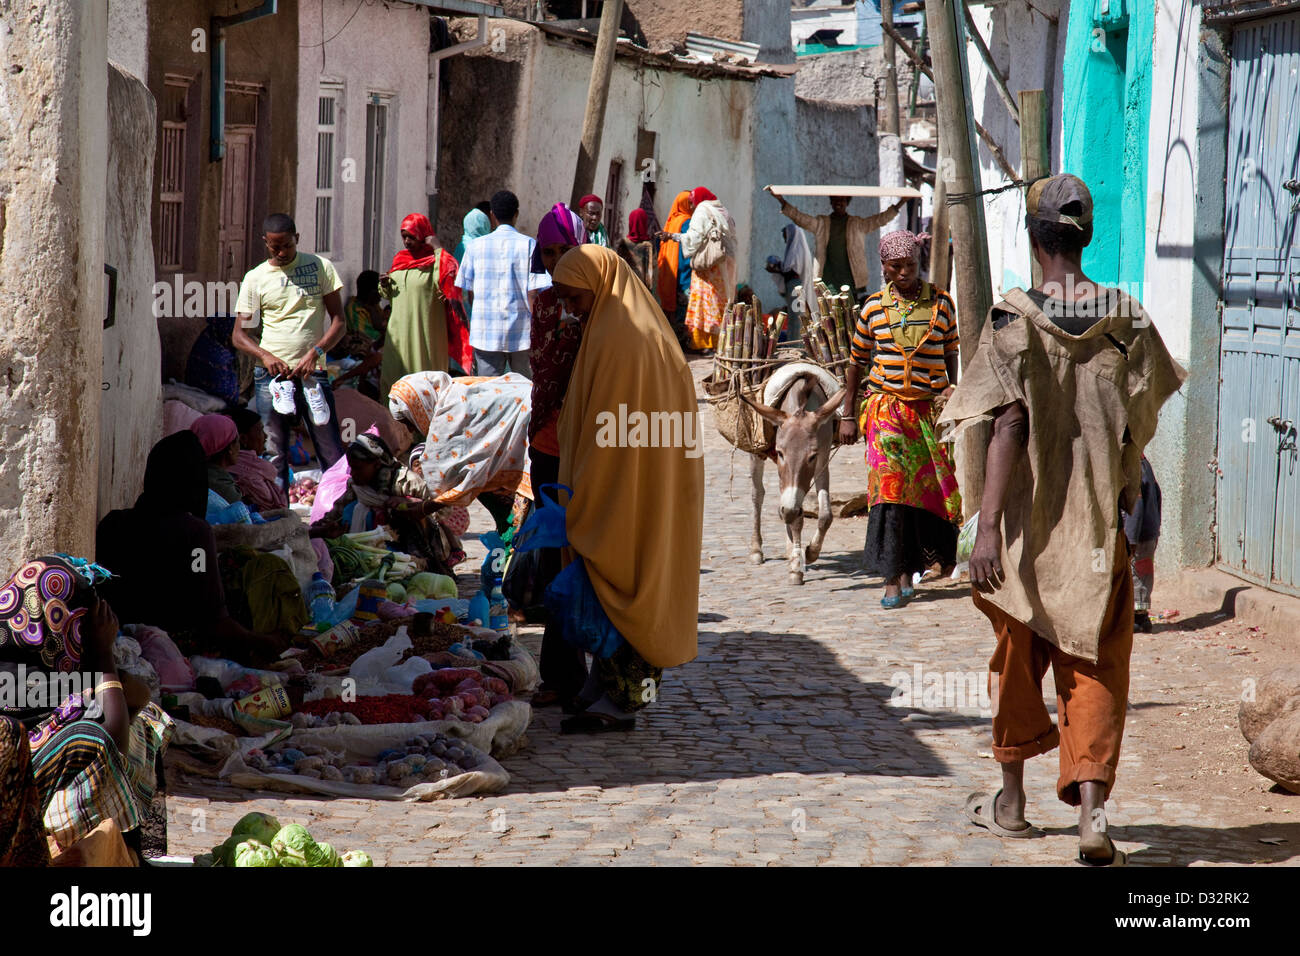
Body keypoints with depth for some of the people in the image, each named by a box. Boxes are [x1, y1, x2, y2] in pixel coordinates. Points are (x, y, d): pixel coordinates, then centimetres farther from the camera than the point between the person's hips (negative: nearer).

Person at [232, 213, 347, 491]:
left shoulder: (320, 267, 7)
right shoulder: (255, 278, 9)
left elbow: (339, 322, 5)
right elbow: (239, 335, 7)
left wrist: (315, 352, -10)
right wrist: (265, 355, -12)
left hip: (312, 372, -1)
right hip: (272, 375, 1)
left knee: (332, 453, -6)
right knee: (275, 454, -2)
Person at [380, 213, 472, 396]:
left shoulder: (435, 261, -6)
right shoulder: (399, 259, 13)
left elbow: (445, 282, -29)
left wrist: (438, 249, -23)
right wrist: (385, 285, 3)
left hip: (426, 335, -6)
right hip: (399, 331, 6)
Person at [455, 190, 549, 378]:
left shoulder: (475, 246, 2)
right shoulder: (529, 245, -4)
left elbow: (469, 294, 5)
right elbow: (533, 293, -9)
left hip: (485, 334, 1)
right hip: (521, 333, -1)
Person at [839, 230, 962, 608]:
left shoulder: (941, 303, 5)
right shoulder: (874, 308, 4)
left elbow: (951, 353, 16)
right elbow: (856, 363, 11)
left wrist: (953, 387, 1)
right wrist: (847, 416, 10)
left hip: (931, 407, 2)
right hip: (886, 407, -1)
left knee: (928, 489, 3)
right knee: (889, 487, -11)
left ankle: (909, 569, 21)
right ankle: (892, 581, -13)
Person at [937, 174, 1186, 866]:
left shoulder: (1014, 320, -11)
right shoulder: (1128, 320, -1)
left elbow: (1009, 425, -20)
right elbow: (1140, 422, 9)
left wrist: (988, 526, -23)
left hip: (1029, 523, -1)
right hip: (1102, 525, 2)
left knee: (1018, 656, 16)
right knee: (1096, 668, 3)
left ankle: (1012, 801, 29)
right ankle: (1091, 810, -13)